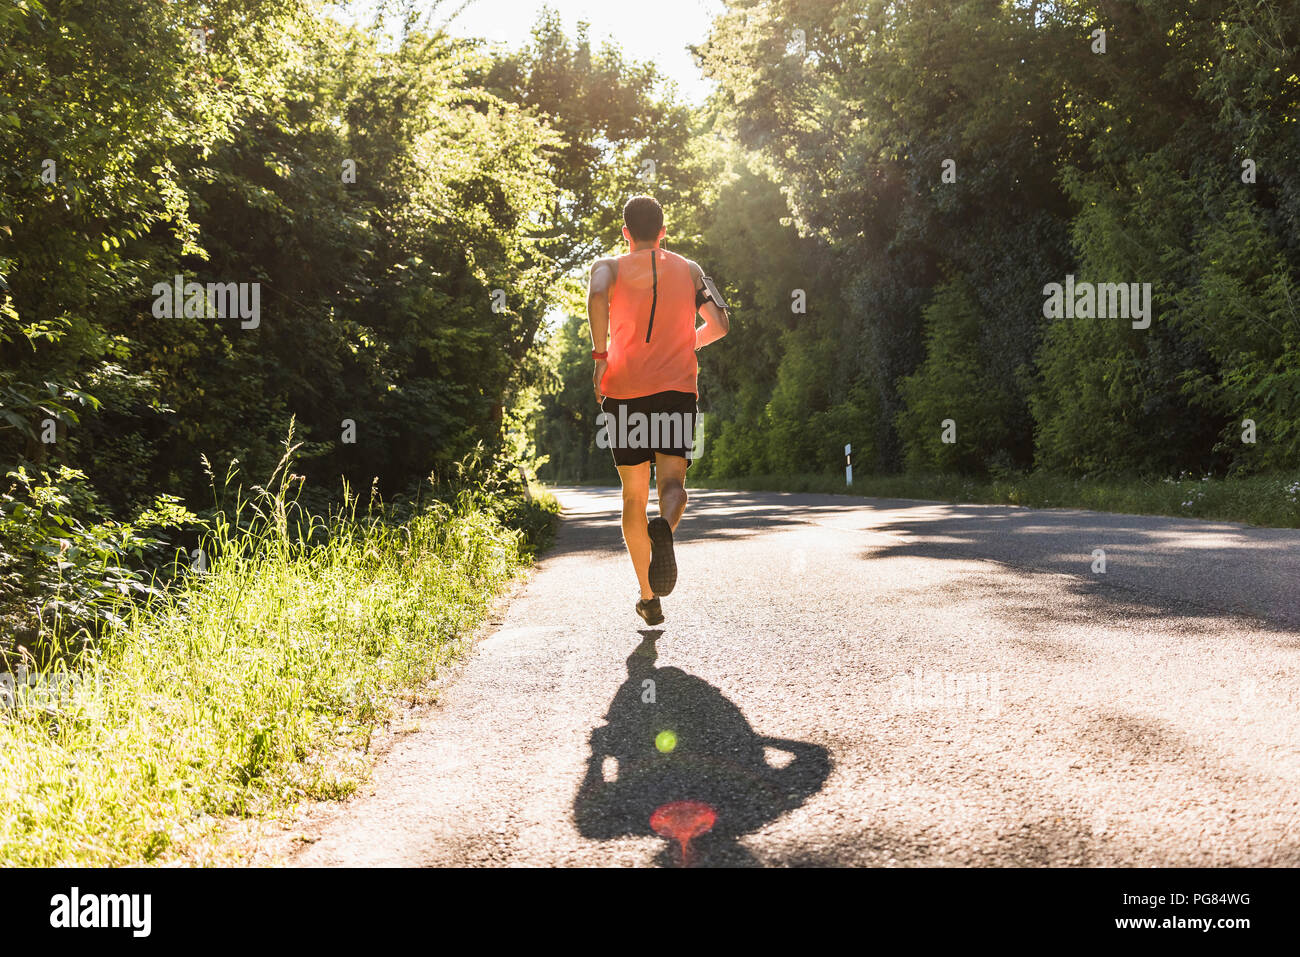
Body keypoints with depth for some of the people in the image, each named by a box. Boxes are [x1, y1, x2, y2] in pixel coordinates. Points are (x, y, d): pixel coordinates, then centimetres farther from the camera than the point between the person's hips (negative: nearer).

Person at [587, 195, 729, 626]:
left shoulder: (609, 266, 8)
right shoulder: (689, 270, 14)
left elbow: (597, 296, -16)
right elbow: (719, 324, 5)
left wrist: (600, 355, -11)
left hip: (624, 391, 0)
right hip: (677, 388, 0)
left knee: (634, 496, 10)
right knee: (671, 481, -6)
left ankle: (649, 597, 14)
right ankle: (664, 528, -44)